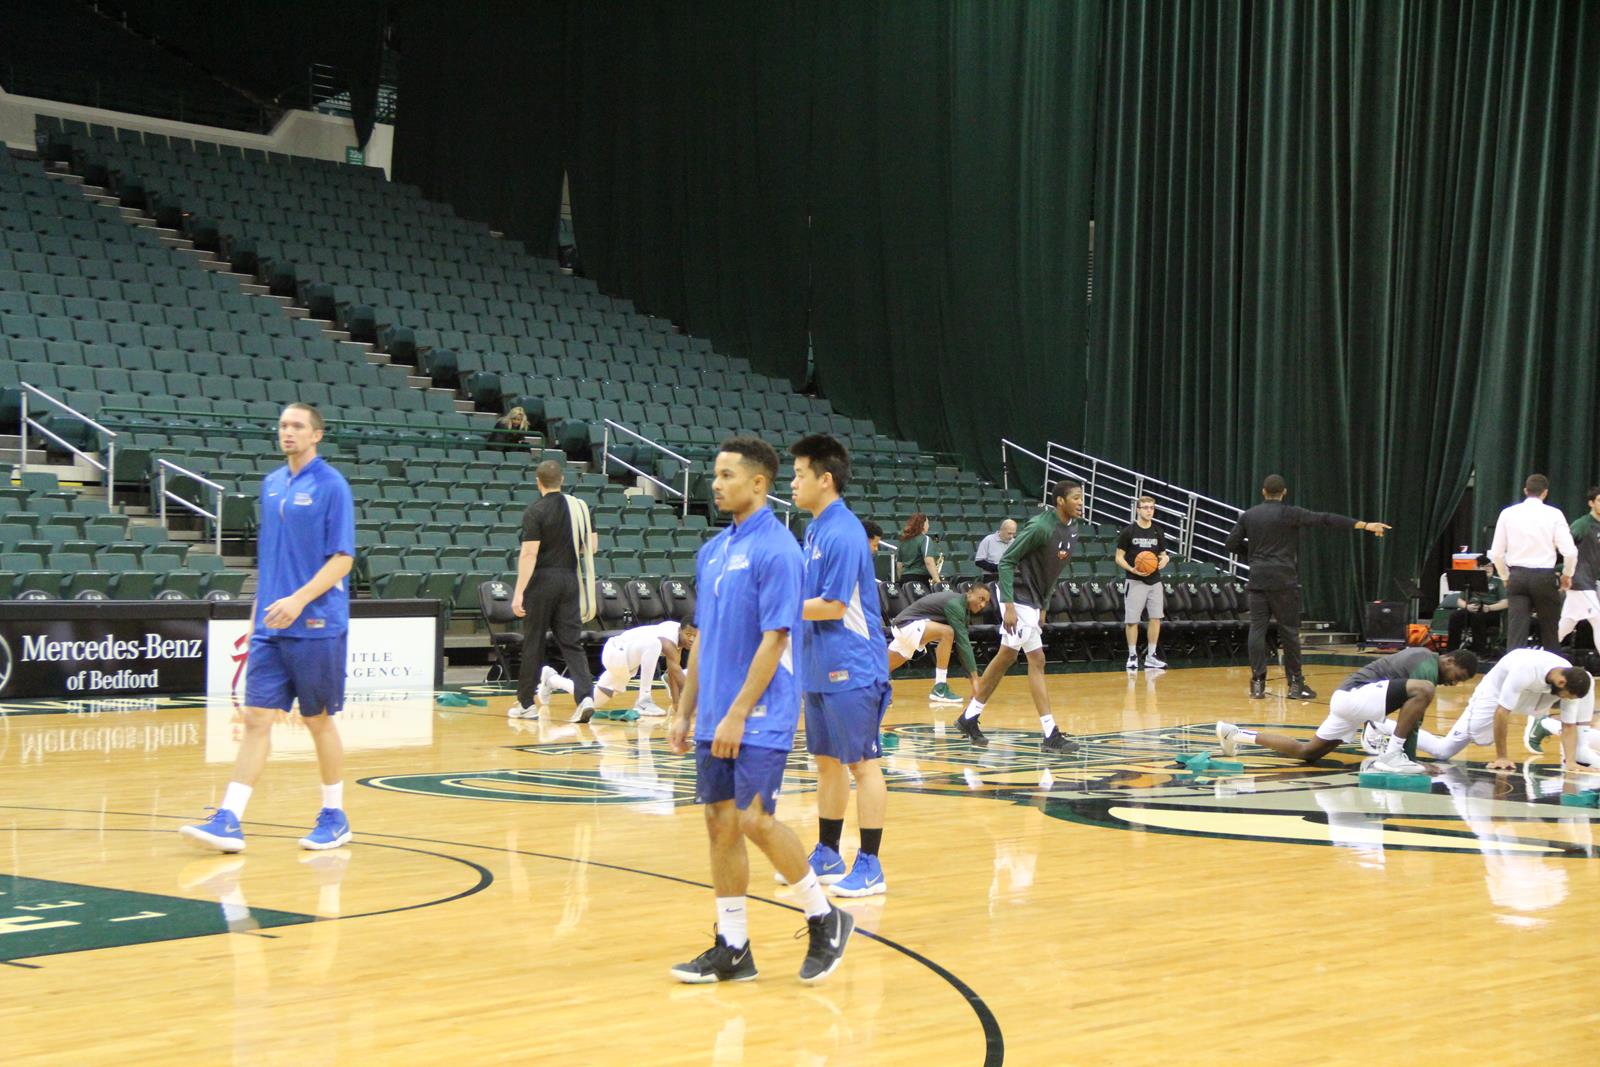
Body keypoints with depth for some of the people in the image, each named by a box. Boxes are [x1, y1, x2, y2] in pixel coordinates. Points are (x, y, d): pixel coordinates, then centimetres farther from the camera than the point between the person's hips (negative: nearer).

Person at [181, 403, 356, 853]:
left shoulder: (331, 485, -7)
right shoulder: (271, 484, 13)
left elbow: (342, 558, -12)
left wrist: (299, 599, -22)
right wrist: (261, 600, 15)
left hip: (315, 626, -5)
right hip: (270, 626, 5)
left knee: (318, 720, 4)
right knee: (257, 719, 0)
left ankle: (335, 817, 18)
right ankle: (229, 820, -4)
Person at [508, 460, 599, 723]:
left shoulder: (535, 511, -11)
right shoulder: (579, 507, 4)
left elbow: (529, 553, -17)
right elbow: (593, 546, 9)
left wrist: (519, 592, -17)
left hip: (542, 580, -4)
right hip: (570, 581, 4)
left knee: (533, 643, 7)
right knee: (570, 643, 4)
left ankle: (526, 703, 16)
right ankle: (585, 696, -14)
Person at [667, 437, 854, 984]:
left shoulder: (776, 550, -12)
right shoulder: (713, 550, 13)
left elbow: (774, 639, -17)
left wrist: (738, 714, -19)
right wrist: (684, 712, 14)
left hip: (760, 718, -8)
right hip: (717, 720, 8)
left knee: (754, 820, -11)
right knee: (720, 822, 7)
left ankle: (825, 918, 8)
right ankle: (732, 949, 13)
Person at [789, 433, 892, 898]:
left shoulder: (842, 533, -18)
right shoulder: (815, 529, 12)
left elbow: (832, 606, -20)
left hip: (851, 669, -9)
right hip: (820, 669, 10)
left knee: (861, 764, -3)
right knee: (827, 762, 15)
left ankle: (869, 868, 3)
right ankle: (827, 857, 25)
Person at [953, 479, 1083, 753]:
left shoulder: (1071, 530, 7)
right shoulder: (1040, 527, -20)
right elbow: (1006, 561, -18)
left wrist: (1043, 607, 18)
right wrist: (1009, 605, -24)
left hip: (1033, 602, 9)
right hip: (1019, 599, -9)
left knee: (1006, 657, 13)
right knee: (1036, 660, -10)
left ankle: (969, 718, 24)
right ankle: (1050, 735, -9)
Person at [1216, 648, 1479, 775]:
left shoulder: (1421, 655, 20)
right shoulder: (1428, 665, -10)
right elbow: (1414, 713, -15)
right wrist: (1409, 756, -12)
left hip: (1346, 697, 10)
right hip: (1357, 694, -10)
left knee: (1306, 752, 18)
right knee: (1424, 690, -26)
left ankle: (1236, 734, 23)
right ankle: (1392, 756, -24)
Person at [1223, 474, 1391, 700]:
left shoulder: (1248, 516, 7)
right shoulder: (1289, 514, -4)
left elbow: (1232, 544, 8)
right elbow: (1325, 519, -9)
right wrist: (1365, 525, -13)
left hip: (1257, 580, 3)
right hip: (1283, 581, -3)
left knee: (1257, 629, 2)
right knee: (1289, 631, 2)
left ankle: (1257, 683, -3)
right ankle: (1295, 684, 5)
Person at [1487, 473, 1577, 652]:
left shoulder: (1508, 514, 2)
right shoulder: (1554, 514, -4)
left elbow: (1496, 553, 4)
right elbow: (1569, 552, -8)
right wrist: (1567, 575, 10)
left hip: (1517, 576, 2)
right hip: (1545, 576, -2)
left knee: (1516, 632, -1)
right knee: (1550, 632, 12)